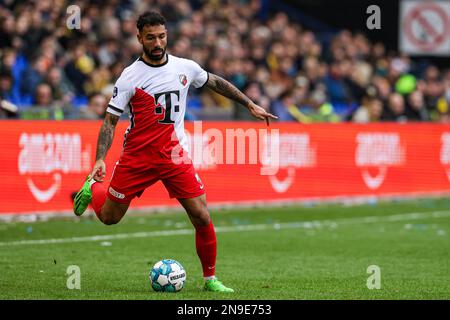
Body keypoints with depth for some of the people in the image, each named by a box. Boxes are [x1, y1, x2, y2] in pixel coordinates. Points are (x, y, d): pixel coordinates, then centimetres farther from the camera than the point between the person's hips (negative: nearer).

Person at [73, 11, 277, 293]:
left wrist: (251, 105, 20)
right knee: (109, 217, 8)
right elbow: (111, 120, -8)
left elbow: (216, 82, 20)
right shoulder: (131, 76, -9)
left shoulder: (186, 68, 1)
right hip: (137, 156, -2)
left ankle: (210, 278, 9)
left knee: (202, 218, -8)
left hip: (174, 156, 2)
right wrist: (100, 159, -20)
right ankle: (92, 188, 42)